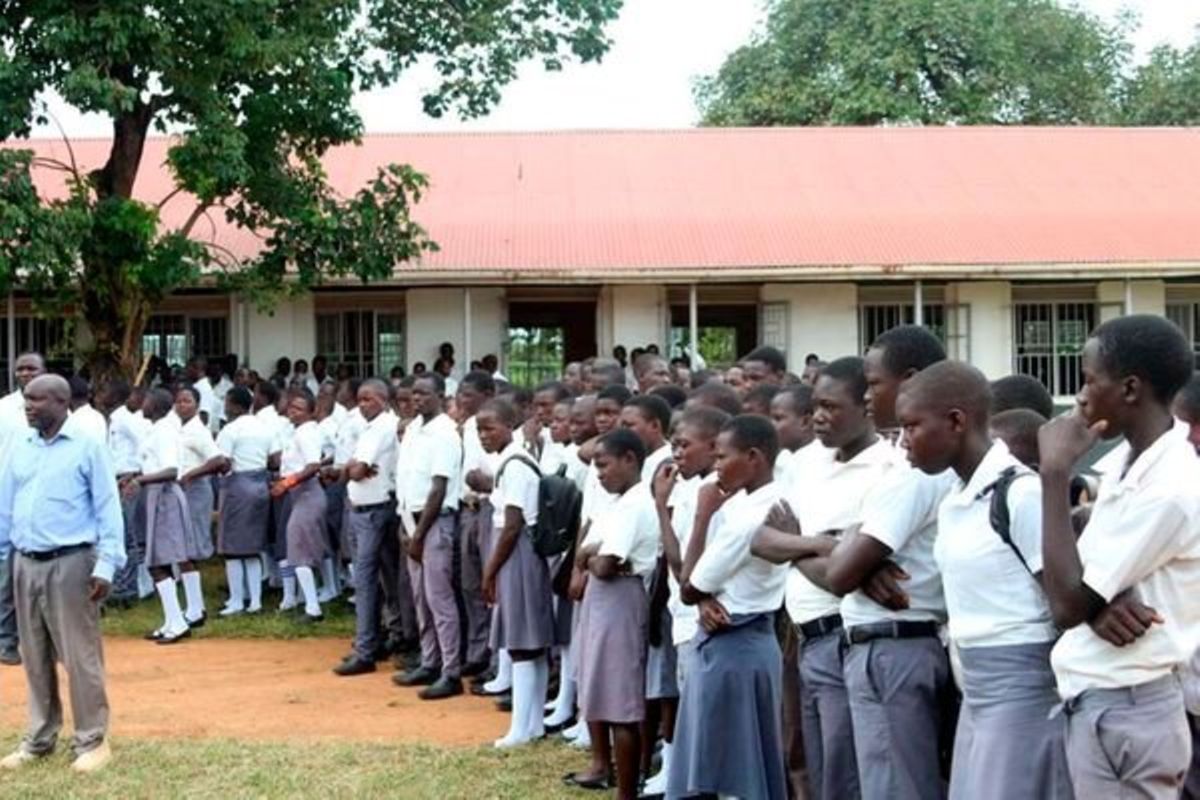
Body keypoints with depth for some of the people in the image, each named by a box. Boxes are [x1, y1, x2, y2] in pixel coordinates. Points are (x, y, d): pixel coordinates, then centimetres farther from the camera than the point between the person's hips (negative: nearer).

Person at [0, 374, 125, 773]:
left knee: (80, 656, -1)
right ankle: (39, 739, 25)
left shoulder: (87, 447, -6)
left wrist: (106, 564, -12)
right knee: (35, 657, 13)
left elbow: (108, 508, -7)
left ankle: (92, 741, 9)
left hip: (70, 563, -5)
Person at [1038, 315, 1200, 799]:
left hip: (1122, 712, -9)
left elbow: (1068, 604, -21)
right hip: (1102, 703, 9)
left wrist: (1056, 474, -18)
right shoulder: (1128, 468, 8)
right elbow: (1081, 588, 13)